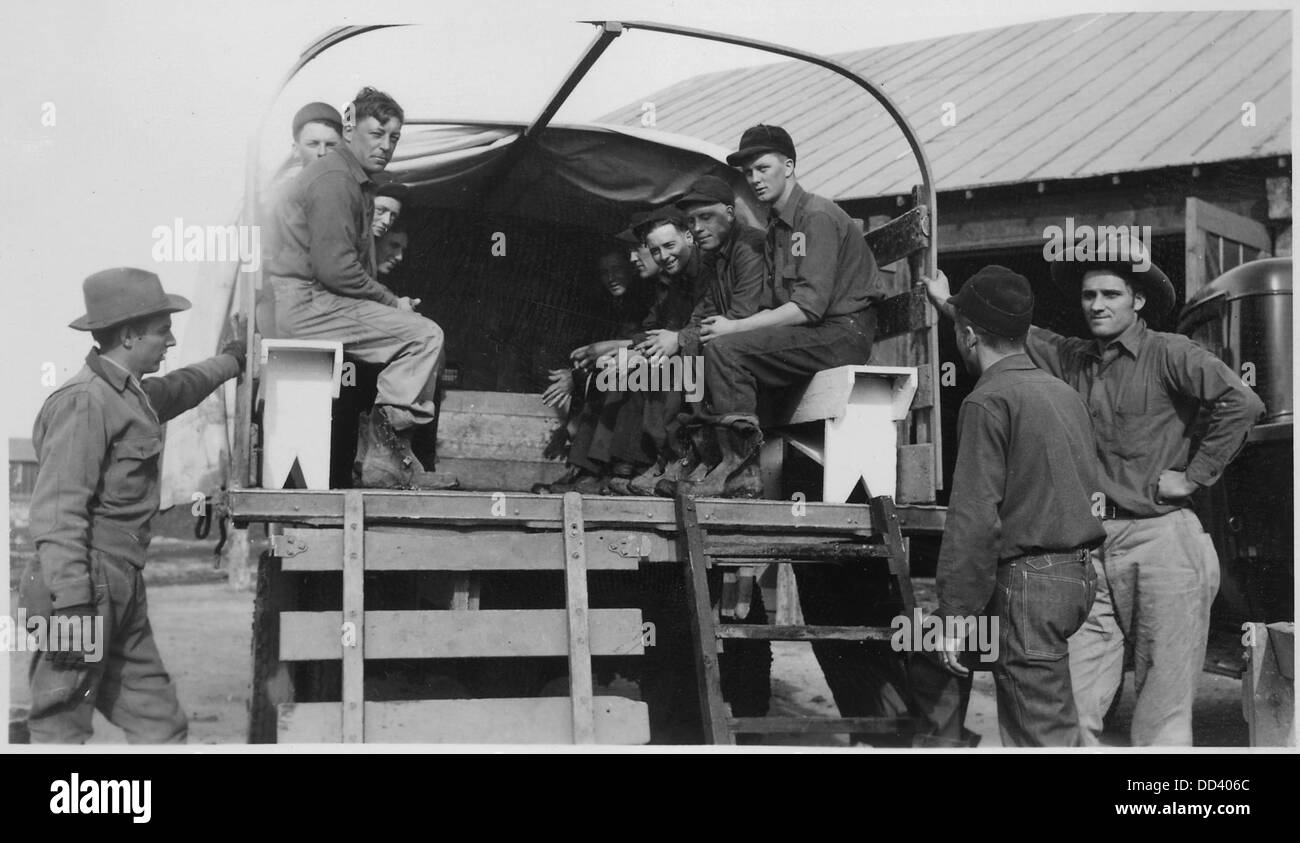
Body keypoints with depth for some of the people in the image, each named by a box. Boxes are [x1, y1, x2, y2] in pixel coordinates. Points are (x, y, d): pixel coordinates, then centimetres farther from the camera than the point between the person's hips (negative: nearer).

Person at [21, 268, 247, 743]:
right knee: (61, 730, -5)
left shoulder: (132, 395, 15)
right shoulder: (84, 402, -15)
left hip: (123, 595, 10)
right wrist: (72, 605, -27)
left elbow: (180, 389, 41)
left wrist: (231, 359, 56)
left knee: (160, 725, 9)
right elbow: (57, 512, -21)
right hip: (87, 592, -10)